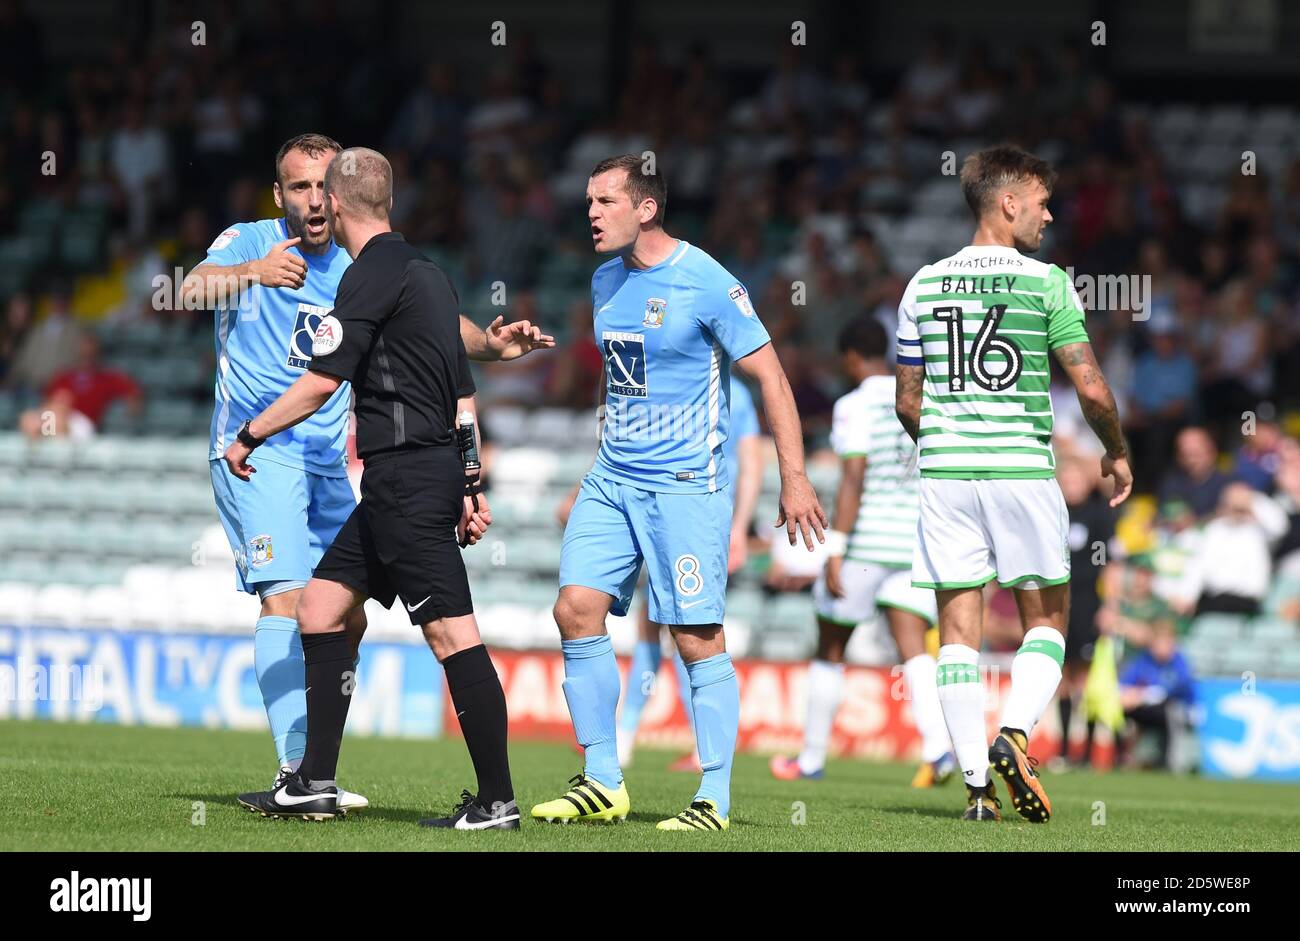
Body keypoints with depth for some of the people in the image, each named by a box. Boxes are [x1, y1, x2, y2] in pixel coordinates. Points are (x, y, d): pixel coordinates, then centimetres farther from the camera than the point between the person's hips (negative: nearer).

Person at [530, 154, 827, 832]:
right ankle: (602, 784, 5)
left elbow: (770, 376, -8)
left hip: (685, 483, -7)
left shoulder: (706, 284, -11)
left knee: (697, 637, -7)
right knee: (576, 610, -4)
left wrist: (794, 478, -11)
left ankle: (715, 798, 0)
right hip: (612, 479, 7)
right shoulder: (605, 282, 11)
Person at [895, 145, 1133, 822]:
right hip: (1023, 470, -3)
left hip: (945, 471, 3)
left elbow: (908, 401, 11)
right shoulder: (1045, 282, -4)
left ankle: (977, 783, 0)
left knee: (958, 630, 4)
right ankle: (1013, 736, -12)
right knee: (1045, 620, 10)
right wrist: (1117, 453, 11)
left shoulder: (924, 285, 8)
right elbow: (1091, 389, -7)